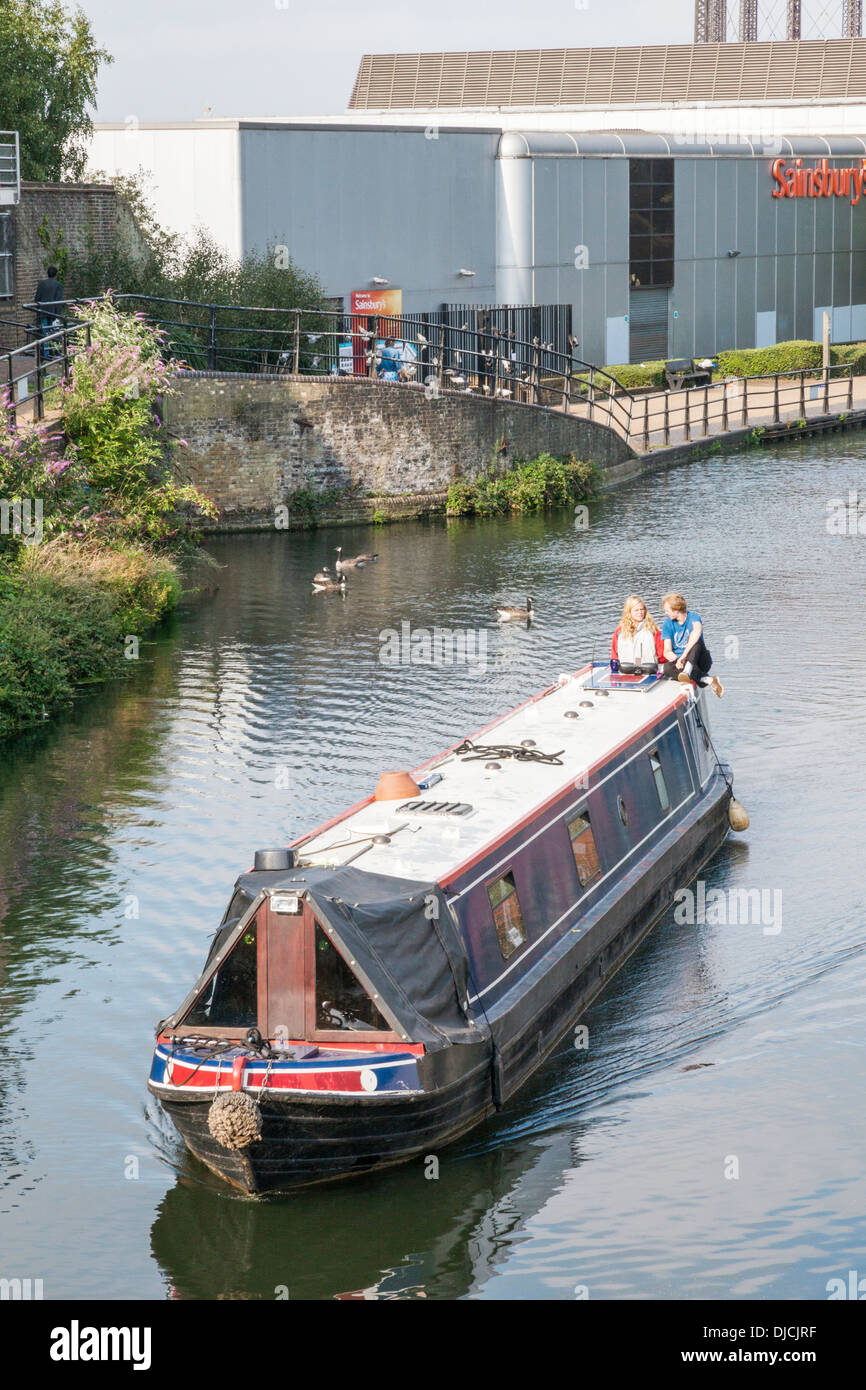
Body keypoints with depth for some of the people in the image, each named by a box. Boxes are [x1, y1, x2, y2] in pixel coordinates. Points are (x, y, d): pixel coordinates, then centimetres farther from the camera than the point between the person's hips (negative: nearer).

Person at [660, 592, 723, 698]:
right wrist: (669, 653, -33)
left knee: (695, 639, -30)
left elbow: (697, 631, -32)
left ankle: (687, 672, -55)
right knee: (667, 668, -31)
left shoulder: (693, 617, -8)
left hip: (701, 662, -3)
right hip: (682, 663, 3)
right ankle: (708, 679, -38)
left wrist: (684, 655, -41)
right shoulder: (668, 624, 4)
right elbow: (667, 651, -6)